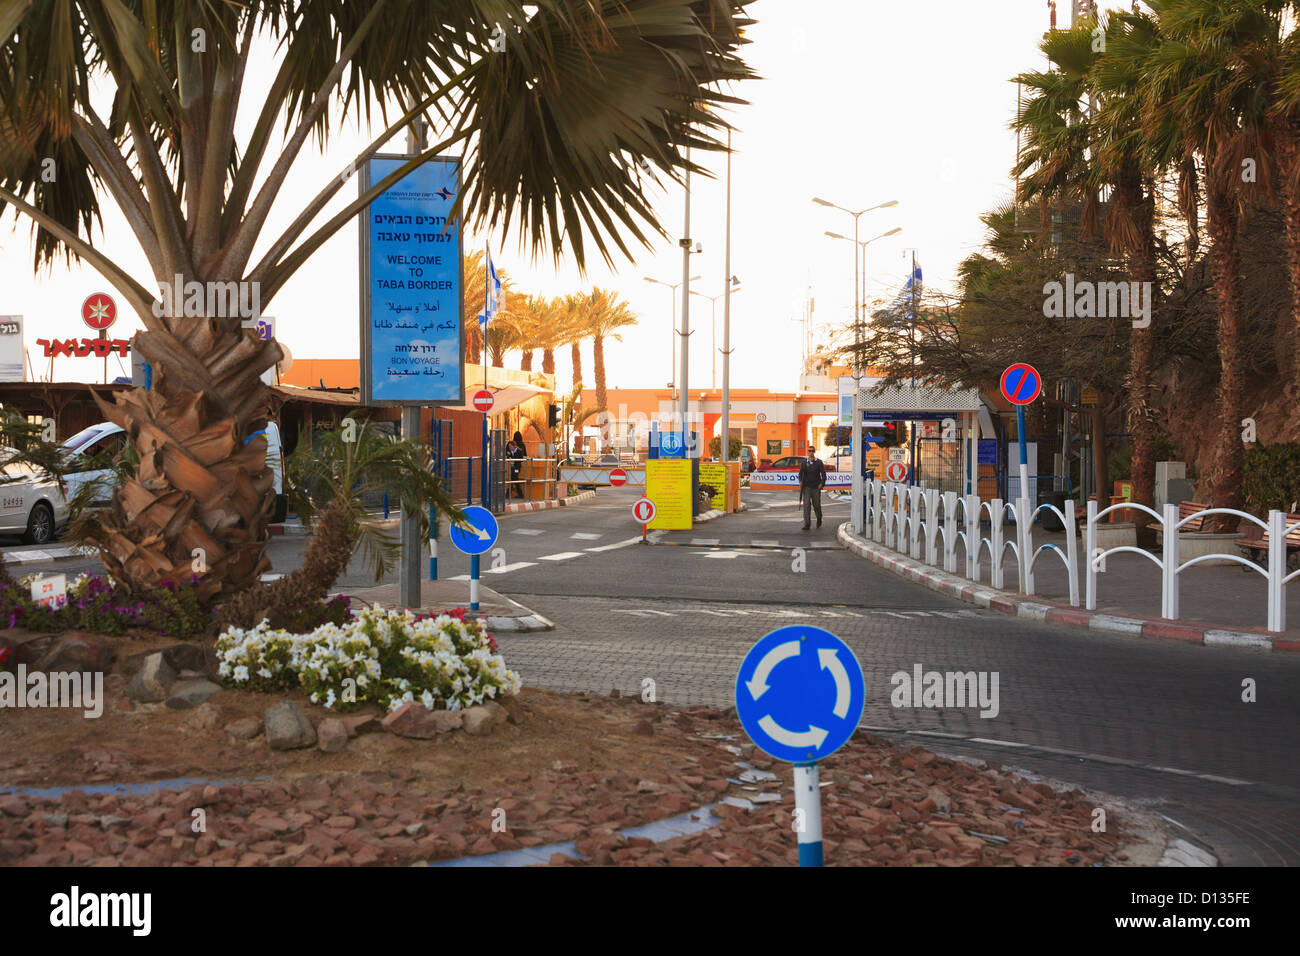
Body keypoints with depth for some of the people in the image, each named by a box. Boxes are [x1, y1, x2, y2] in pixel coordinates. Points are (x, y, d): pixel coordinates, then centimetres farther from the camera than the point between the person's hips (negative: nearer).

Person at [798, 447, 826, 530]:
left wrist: (822, 483, -13)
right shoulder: (804, 462, 6)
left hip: (816, 487, -1)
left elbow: (823, 474, 0)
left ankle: (819, 519, 36)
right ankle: (806, 524, -10)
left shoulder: (818, 462, 2)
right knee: (806, 505, -9)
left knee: (817, 505, 7)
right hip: (806, 487, 1)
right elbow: (800, 473, 9)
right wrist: (800, 482, -7)